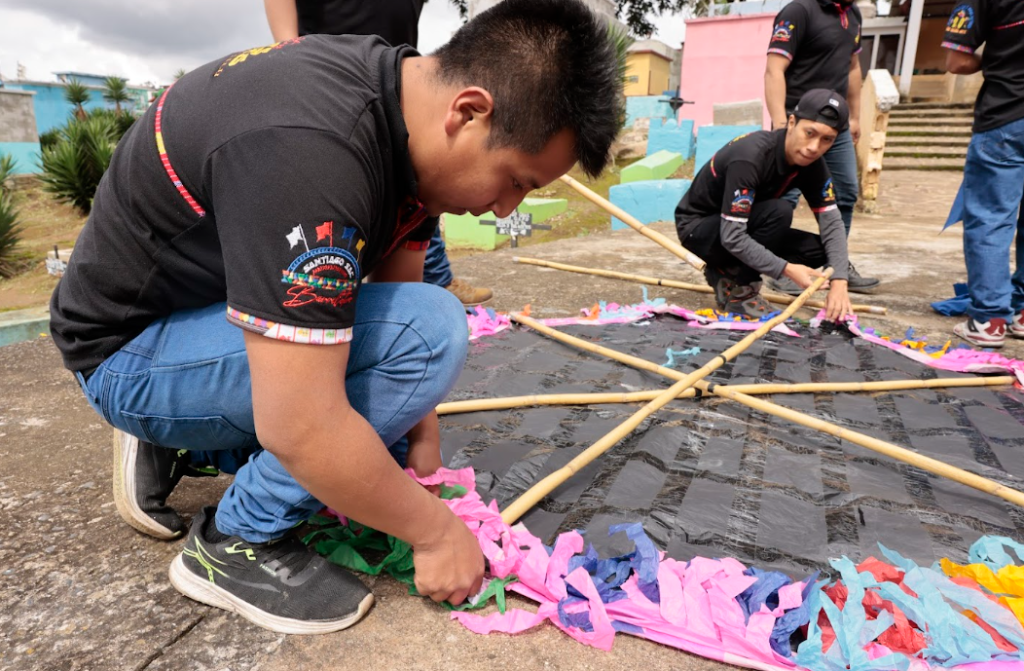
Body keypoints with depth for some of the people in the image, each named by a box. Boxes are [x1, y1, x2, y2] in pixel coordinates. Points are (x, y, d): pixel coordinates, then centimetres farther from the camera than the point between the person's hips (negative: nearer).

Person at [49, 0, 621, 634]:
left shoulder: (407, 97, -6)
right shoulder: (309, 147, -35)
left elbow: (399, 283, -1)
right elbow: (300, 430, -35)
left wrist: (424, 443, -2)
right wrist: (436, 530, -20)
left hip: (206, 307, 9)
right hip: (129, 351, -9)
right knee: (427, 331, -26)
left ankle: (182, 442, 15)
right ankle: (239, 542, -7)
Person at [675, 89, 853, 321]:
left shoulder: (812, 164, -8)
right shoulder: (749, 157, -30)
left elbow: (832, 223, -9)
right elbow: (732, 237, -34)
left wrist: (839, 281, -22)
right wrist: (786, 269, -36)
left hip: (742, 229, 7)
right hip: (698, 228, -7)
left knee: (819, 249, -8)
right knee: (779, 212, -30)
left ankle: (727, 274, 3)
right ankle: (739, 292, -14)